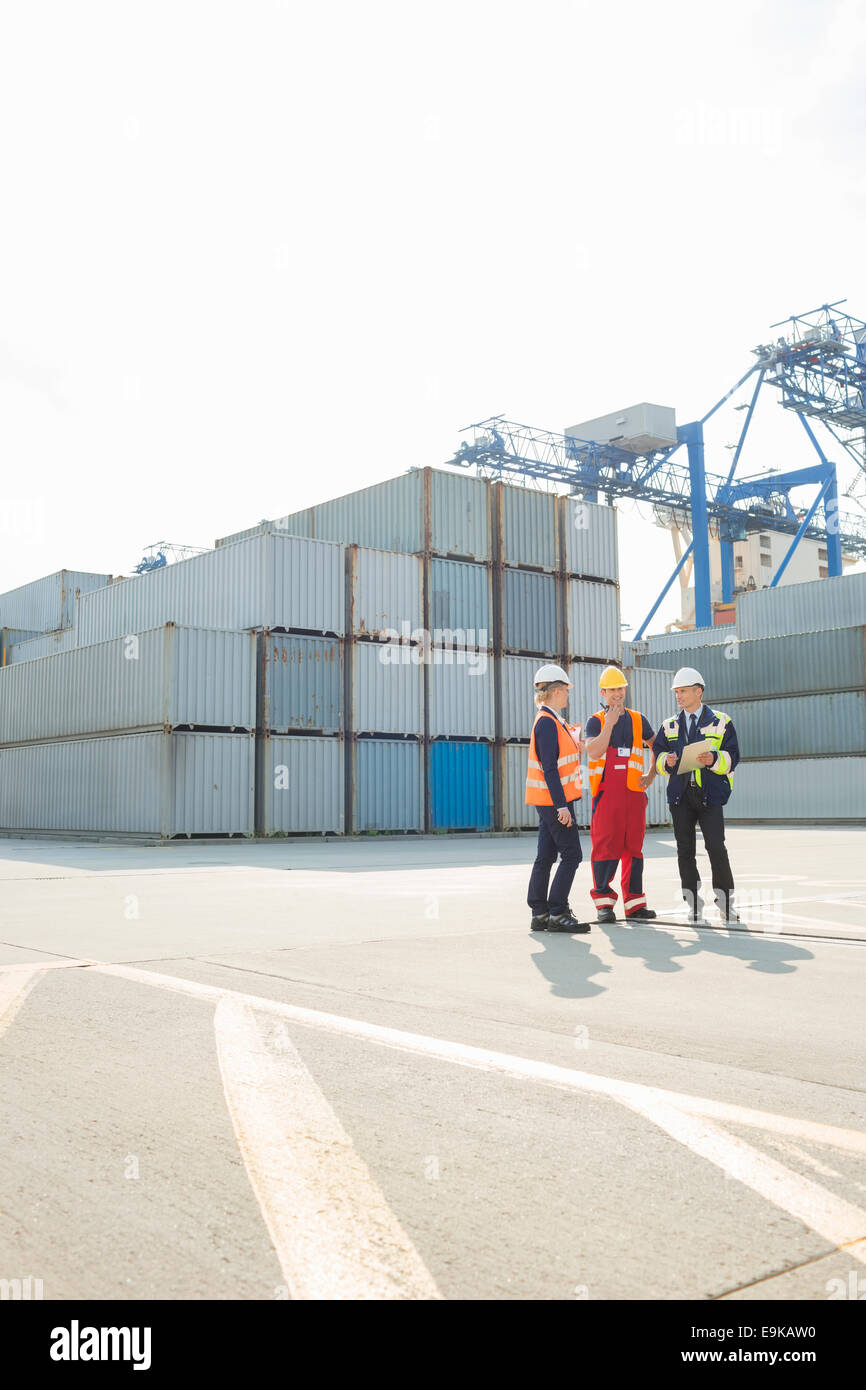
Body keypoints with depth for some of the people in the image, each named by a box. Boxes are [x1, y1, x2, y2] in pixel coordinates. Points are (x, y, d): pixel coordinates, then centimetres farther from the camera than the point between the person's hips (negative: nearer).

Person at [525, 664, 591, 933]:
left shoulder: (550, 721, 15)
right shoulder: (547, 722, -15)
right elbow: (549, 768, -20)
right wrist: (562, 805, -22)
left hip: (548, 802, 10)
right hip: (554, 800, -10)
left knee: (546, 856, 10)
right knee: (571, 855, -7)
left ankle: (539, 914, 13)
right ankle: (557, 914, -5)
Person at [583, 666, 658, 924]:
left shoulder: (638, 719, 13)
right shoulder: (595, 721, 4)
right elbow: (593, 752, -12)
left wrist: (651, 774, 12)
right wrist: (610, 723, -14)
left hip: (634, 792, 3)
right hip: (606, 793, -3)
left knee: (634, 847, 5)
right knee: (605, 845, -6)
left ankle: (634, 903, 10)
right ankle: (604, 902, 1)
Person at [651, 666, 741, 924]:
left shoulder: (721, 722, 6)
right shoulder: (669, 726, 16)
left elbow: (732, 756, 1)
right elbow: (658, 754, 13)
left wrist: (714, 759, -18)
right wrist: (666, 761, -9)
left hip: (710, 794, -3)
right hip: (680, 794, 3)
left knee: (716, 847, -11)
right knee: (685, 850, 3)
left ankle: (725, 902, 2)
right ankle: (694, 905, 10)